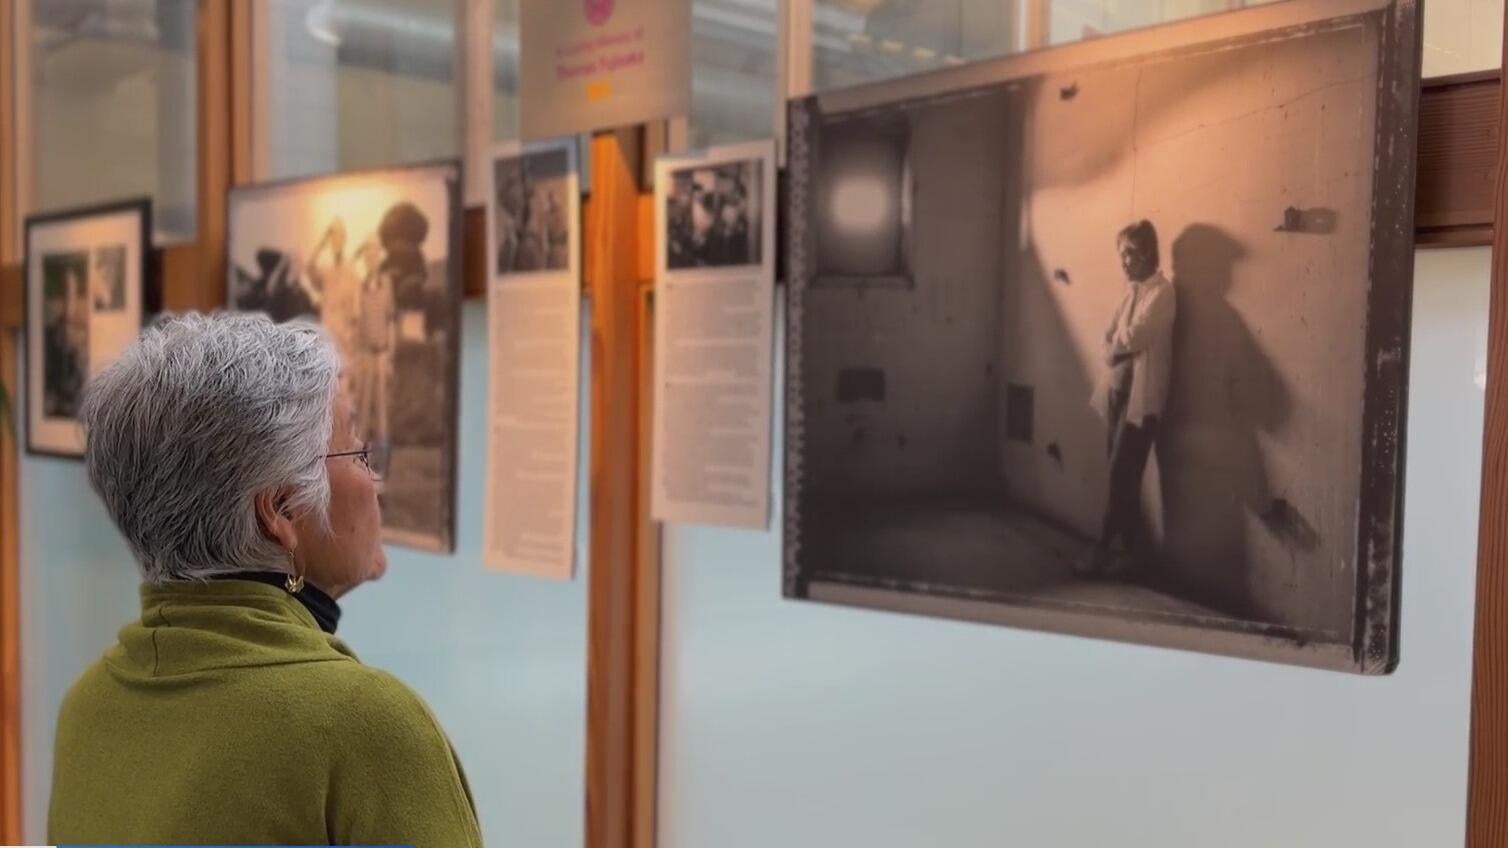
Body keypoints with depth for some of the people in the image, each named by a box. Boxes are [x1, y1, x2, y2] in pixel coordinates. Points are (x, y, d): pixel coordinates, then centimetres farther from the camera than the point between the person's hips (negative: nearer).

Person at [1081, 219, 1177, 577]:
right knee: (1123, 478, 9)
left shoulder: (1160, 291, -9)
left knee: (1121, 478, -6)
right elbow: (1110, 341, 11)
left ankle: (1105, 551, -2)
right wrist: (1115, 346, -9)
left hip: (1141, 397, -8)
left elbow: (1134, 336, -21)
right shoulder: (1131, 291, 16)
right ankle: (1126, 549, 16)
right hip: (1119, 392, 8)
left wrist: (1115, 343, -3)